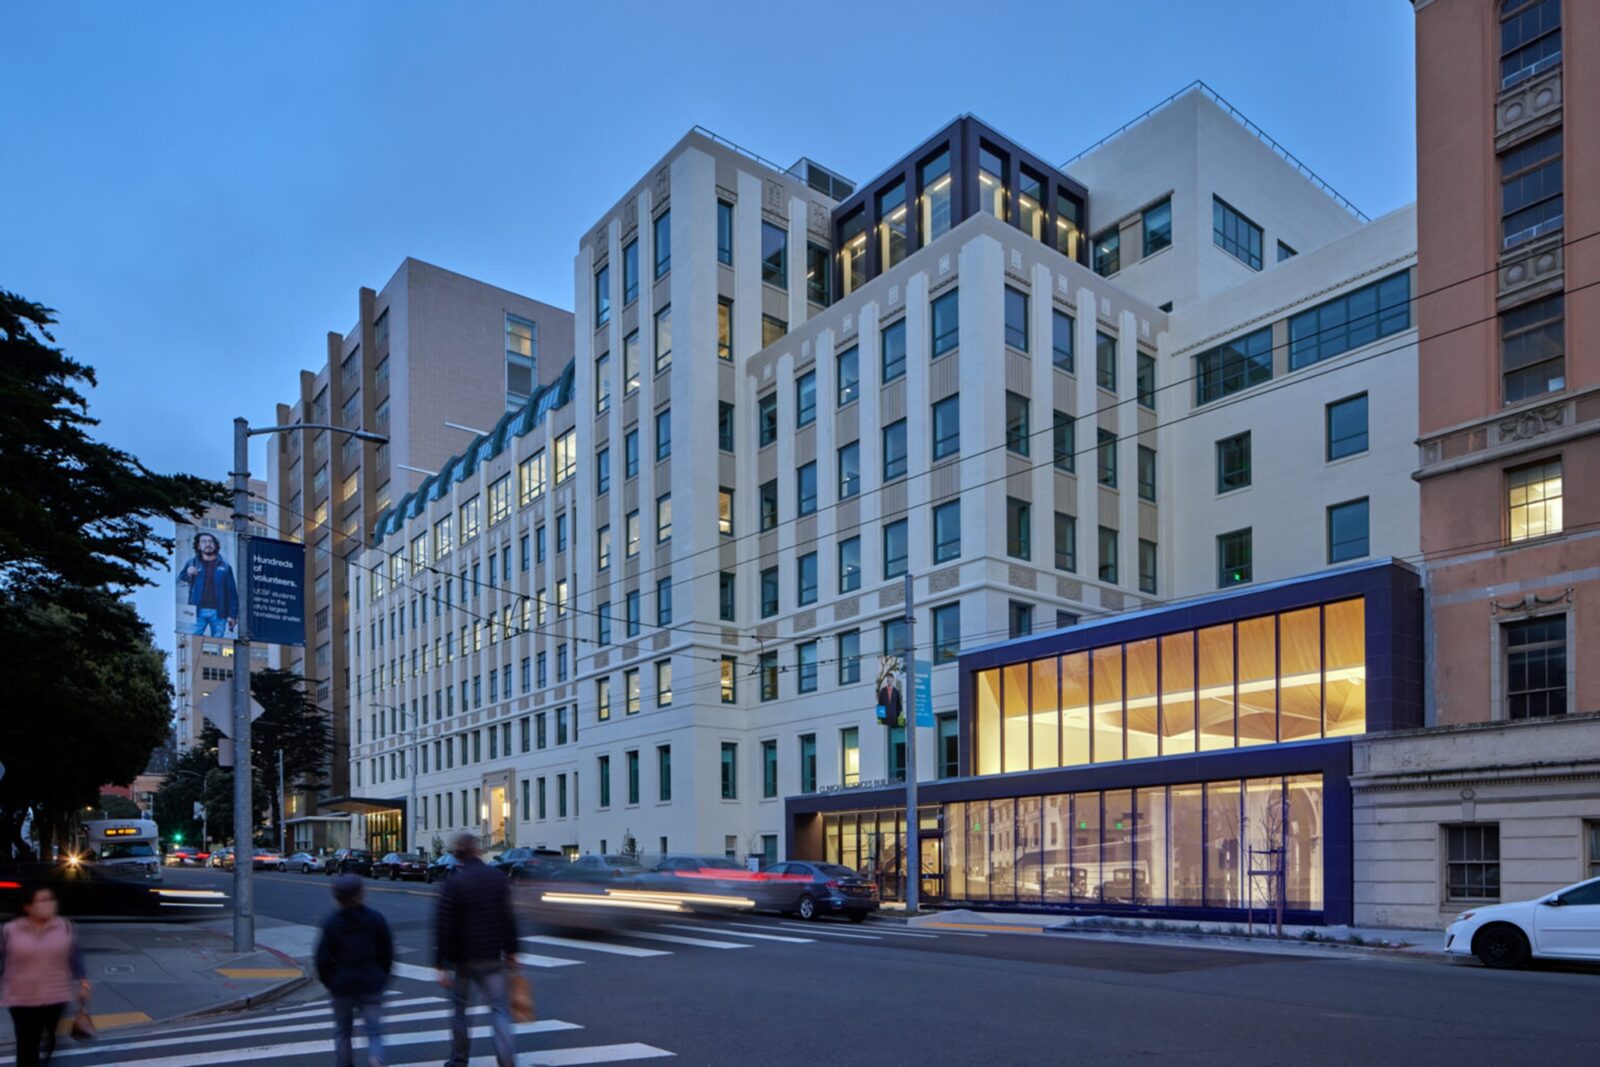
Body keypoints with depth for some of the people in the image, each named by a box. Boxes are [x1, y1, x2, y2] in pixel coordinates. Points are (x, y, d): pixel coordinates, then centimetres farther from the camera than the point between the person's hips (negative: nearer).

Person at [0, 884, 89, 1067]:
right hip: (22, 999, -2)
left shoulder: (65, 927, -5)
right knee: (27, 1045, -2)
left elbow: (75, 956, 3)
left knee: (50, 1033, 18)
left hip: (56, 996, 2)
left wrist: (83, 983, 1)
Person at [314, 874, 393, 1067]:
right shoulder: (376, 919, -3)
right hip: (371, 985, 0)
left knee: (342, 1030, 18)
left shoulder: (331, 923, -8)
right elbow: (387, 953, 3)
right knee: (374, 1030, 2)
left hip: (342, 986, 0)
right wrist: (381, 978, 16)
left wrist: (328, 982, 10)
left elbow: (323, 958, -6)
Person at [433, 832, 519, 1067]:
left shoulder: (454, 884, -12)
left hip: (463, 959, -2)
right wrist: (510, 951, 14)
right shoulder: (499, 878, 1)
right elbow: (508, 918, 6)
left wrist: (442, 965, -11)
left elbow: (443, 927, -14)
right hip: (493, 958, 2)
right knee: (498, 1008, 5)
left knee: (459, 1009, 16)